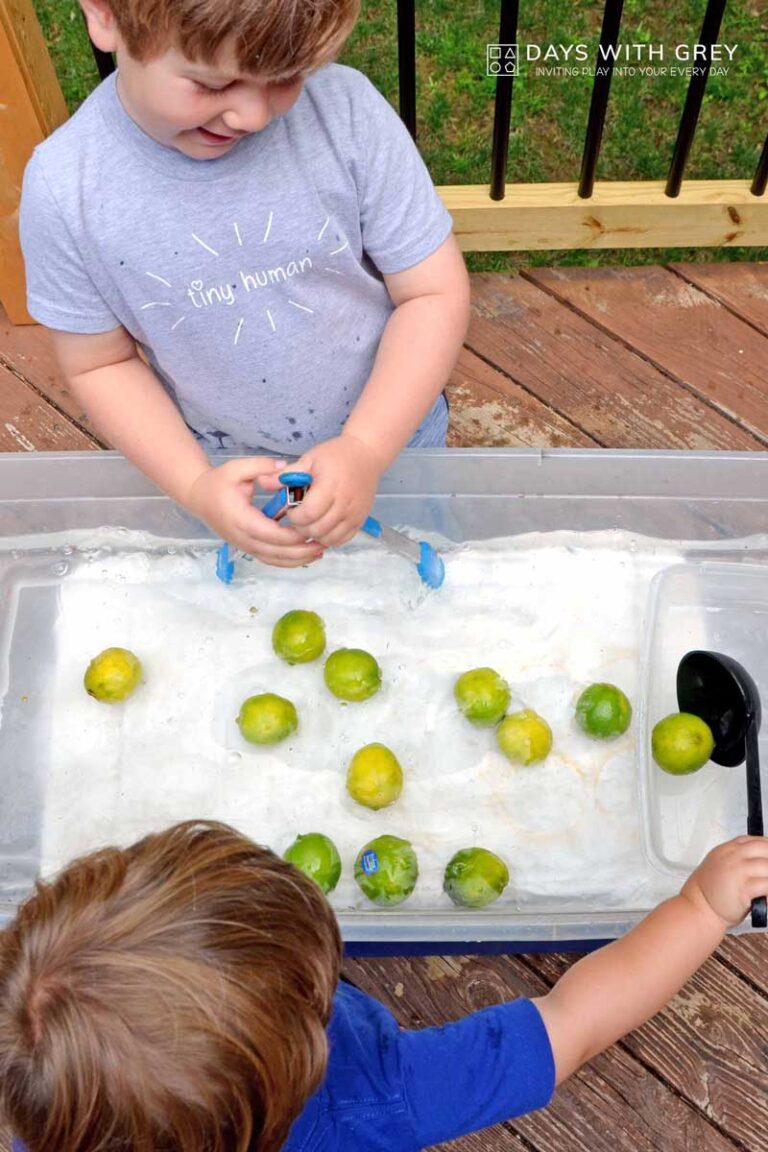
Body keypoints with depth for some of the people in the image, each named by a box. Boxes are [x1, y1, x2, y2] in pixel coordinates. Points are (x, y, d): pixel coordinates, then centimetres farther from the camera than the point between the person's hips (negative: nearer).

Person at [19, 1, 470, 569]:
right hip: (233, 475, 0)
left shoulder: (346, 107, -25)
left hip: (392, 426, 1)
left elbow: (434, 292, -18)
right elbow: (101, 364, -10)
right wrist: (196, 488, -24)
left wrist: (369, 449, -30)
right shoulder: (65, 190, -23)